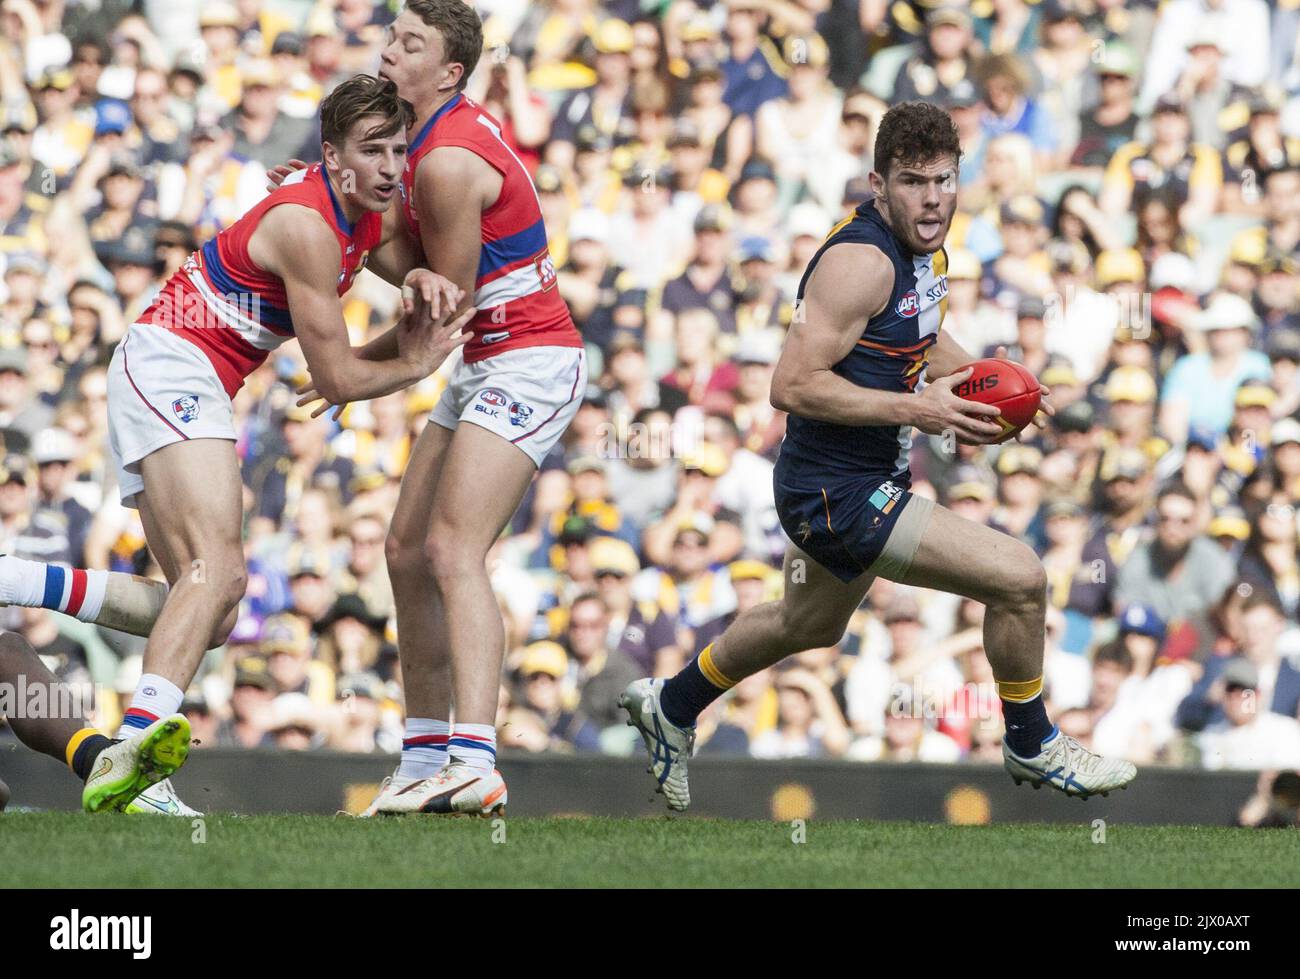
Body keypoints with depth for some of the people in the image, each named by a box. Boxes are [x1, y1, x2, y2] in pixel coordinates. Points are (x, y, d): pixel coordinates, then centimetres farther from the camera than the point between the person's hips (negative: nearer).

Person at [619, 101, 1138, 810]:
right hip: (837, 492, -11)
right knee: (1019, 577, -15)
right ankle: (1031, 748, 6)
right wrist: (916, 410, -28)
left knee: (810, 625, 34)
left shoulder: (925, 246, 5)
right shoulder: (861, 260, -25)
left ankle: (671, 707, 55)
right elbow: (792, 385, -28)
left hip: (872, 478, 11)